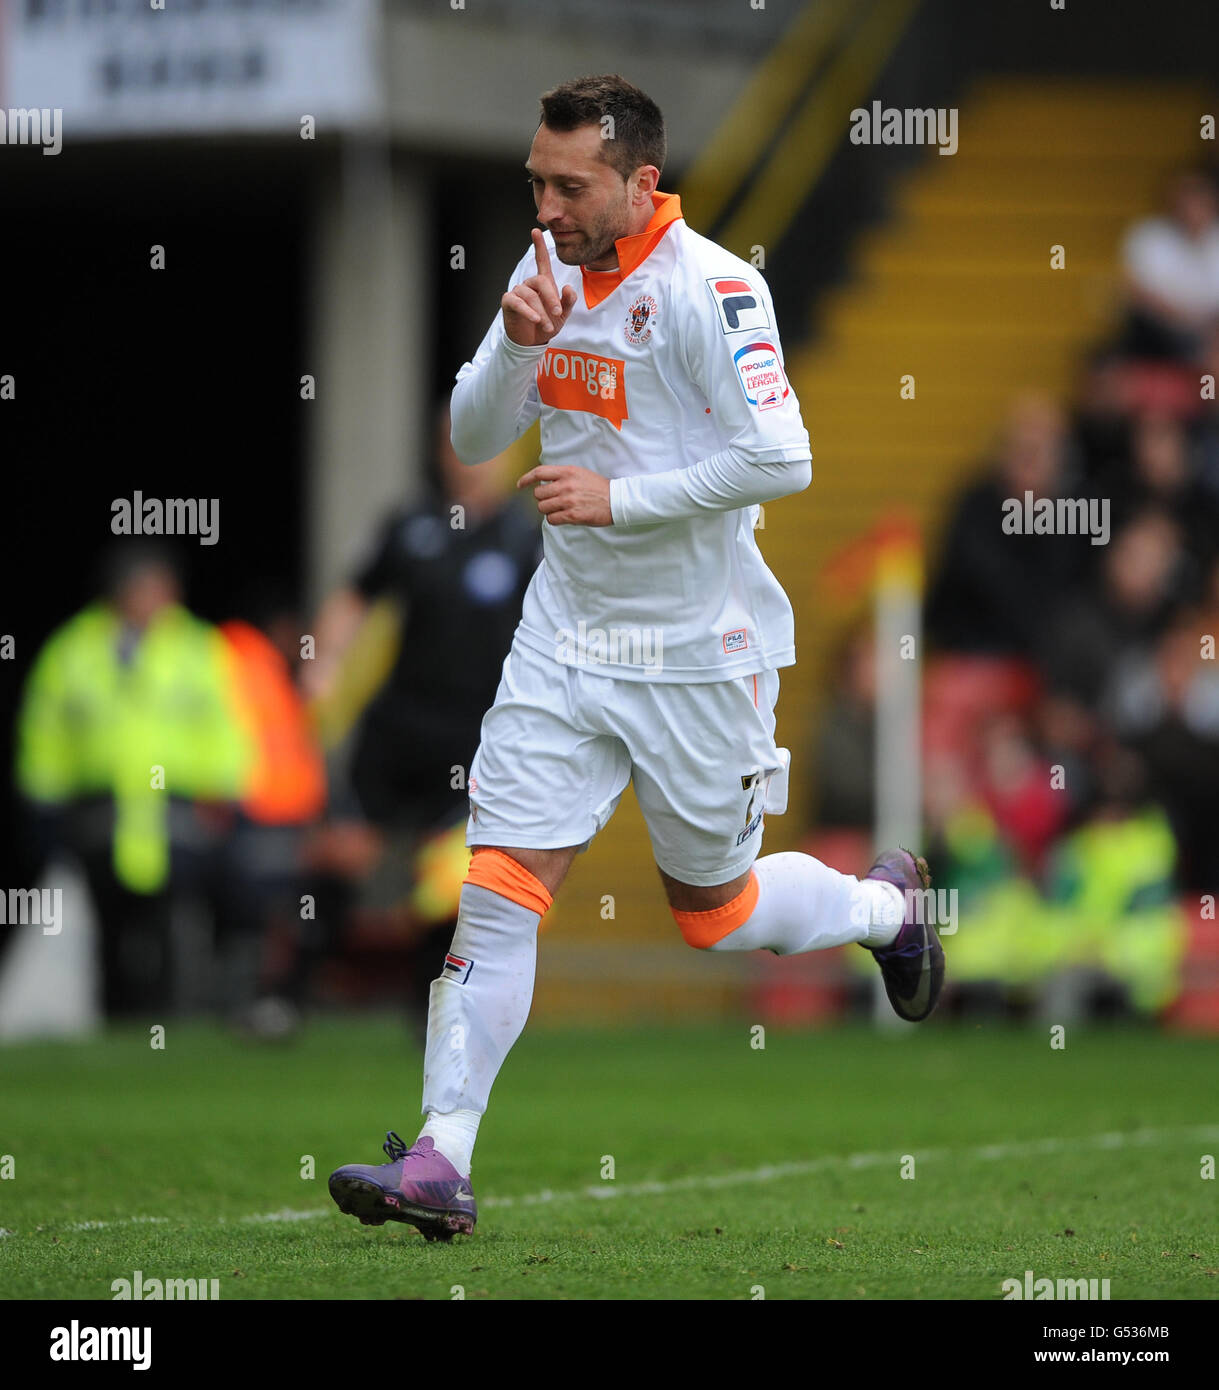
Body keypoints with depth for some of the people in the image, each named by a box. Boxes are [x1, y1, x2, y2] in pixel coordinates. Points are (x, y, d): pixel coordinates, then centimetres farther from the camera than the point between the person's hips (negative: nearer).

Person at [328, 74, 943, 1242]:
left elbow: (781, 459, -22)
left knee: (717, 914, 11)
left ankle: (886, 903, 41)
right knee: (497, 887, -7)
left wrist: (620, 499, -22)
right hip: (565, 636, 5)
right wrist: (518, 346, -13)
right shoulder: (549, 270, 4)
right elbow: (473, 440, 6)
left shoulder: (709, 290, -17)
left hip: (696, 652, -5)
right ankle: (440, 1160, -10)